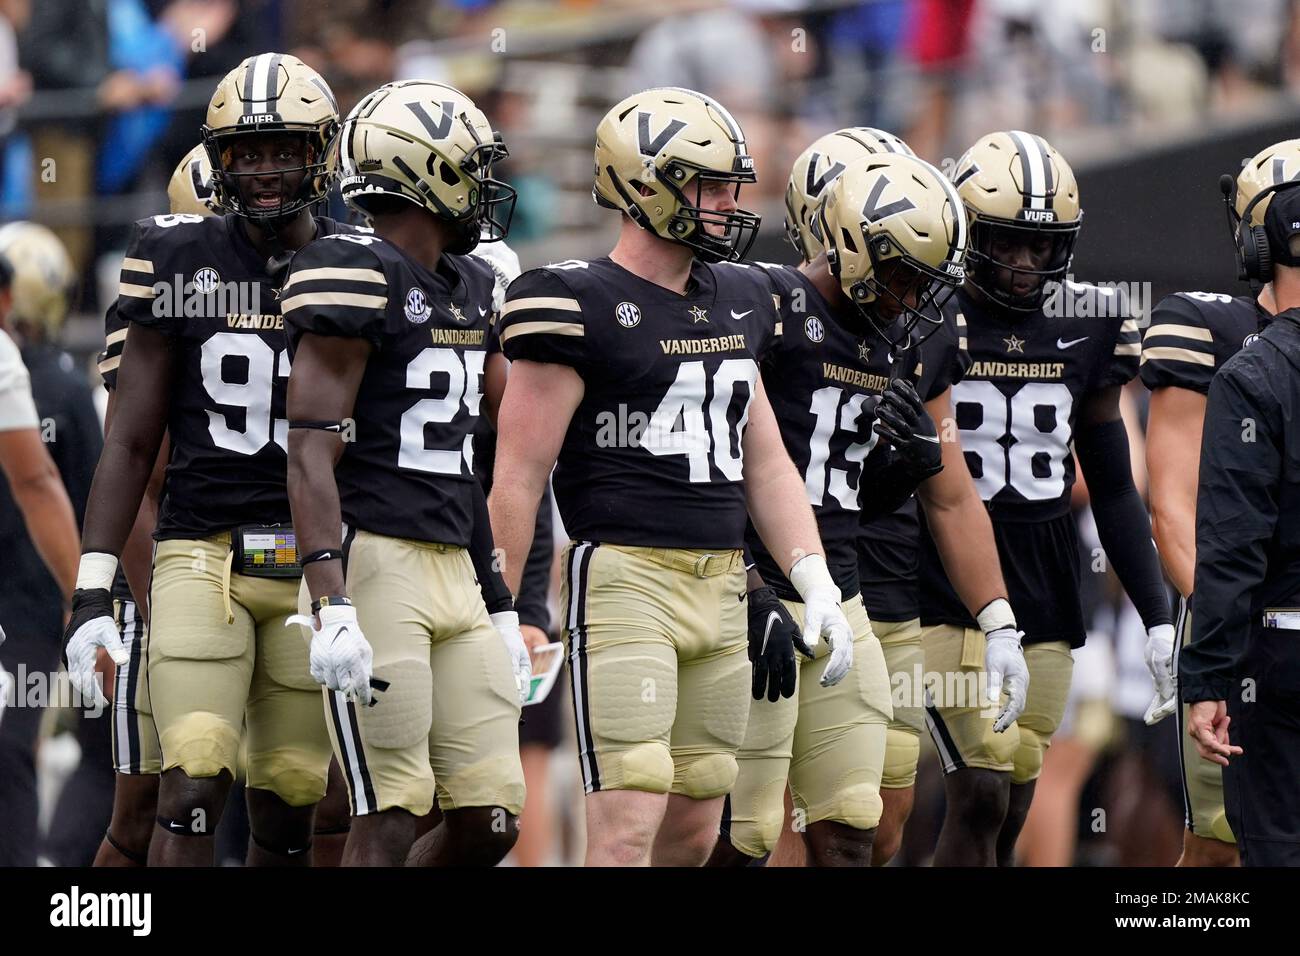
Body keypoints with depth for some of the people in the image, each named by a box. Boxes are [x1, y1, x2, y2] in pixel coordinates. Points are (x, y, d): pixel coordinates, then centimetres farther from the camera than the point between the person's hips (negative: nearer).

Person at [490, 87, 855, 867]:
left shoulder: (736, 306, 15)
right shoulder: (579, 307, -8)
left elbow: (766, 463, 20)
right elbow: (519, 474, -8)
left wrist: (815, 583, 9)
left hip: (721, 590, 8)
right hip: (624, 576, -8)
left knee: (694, 833, 9)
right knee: (629, 831, -14)